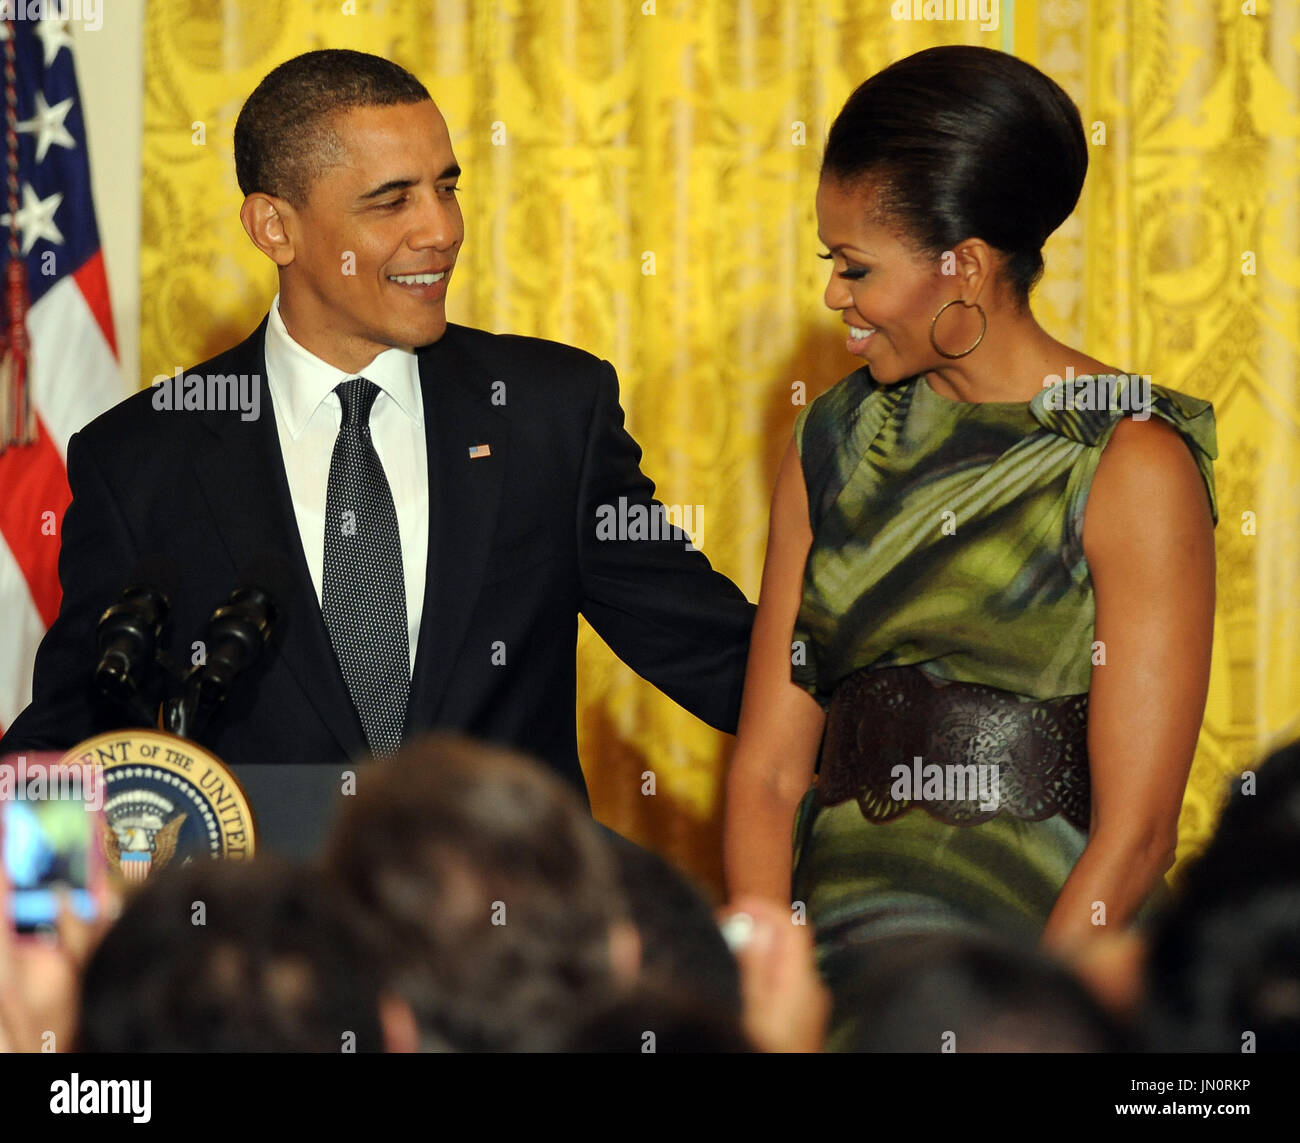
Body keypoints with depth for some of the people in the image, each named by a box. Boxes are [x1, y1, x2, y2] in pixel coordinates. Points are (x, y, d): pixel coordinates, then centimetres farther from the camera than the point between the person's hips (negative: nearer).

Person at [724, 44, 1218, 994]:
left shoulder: (1136, 467, -3)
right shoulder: (834, 443, 13)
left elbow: (1136, 831, -8)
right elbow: (768, 769, 9)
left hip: (1055, 949, -4)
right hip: (840, 928, 4)